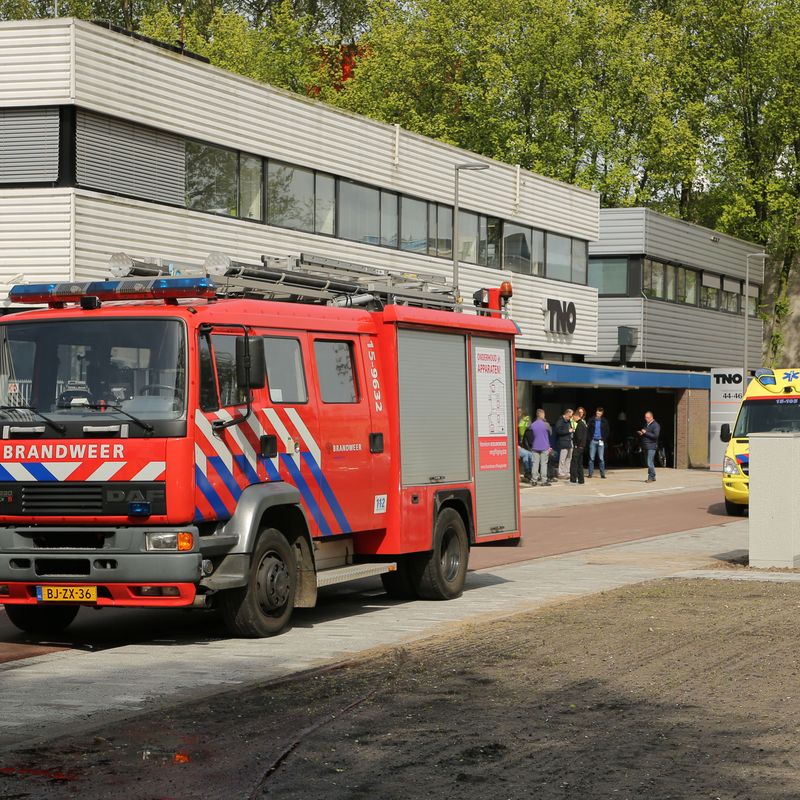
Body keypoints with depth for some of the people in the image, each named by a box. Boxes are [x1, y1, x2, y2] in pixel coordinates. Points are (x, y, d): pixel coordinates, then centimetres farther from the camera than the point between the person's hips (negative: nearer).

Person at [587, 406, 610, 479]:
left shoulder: (604, 421, 6)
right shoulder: (592, 421, 5)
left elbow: (607, 431, 9)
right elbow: (588, 430, 8)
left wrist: (603, 440, -2)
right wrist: (590, 439, -3)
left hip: (601, 441, 0)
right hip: (593, 441, 0)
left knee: (601, 458, -3)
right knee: (591, 458, 0)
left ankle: (602, 474, 0)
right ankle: (590, 473, 4)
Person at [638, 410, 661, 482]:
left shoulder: (655, 425, -8)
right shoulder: (646, 424, 18)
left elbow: (655, 436, -18)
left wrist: (645, 433, -17)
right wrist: (641, 433, 6)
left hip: (651, 446, -9)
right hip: (646, 446, 9)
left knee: (650, 463, -13)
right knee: (649, 463, 11)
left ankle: (651, 477, -9)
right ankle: (651, 477, 15)